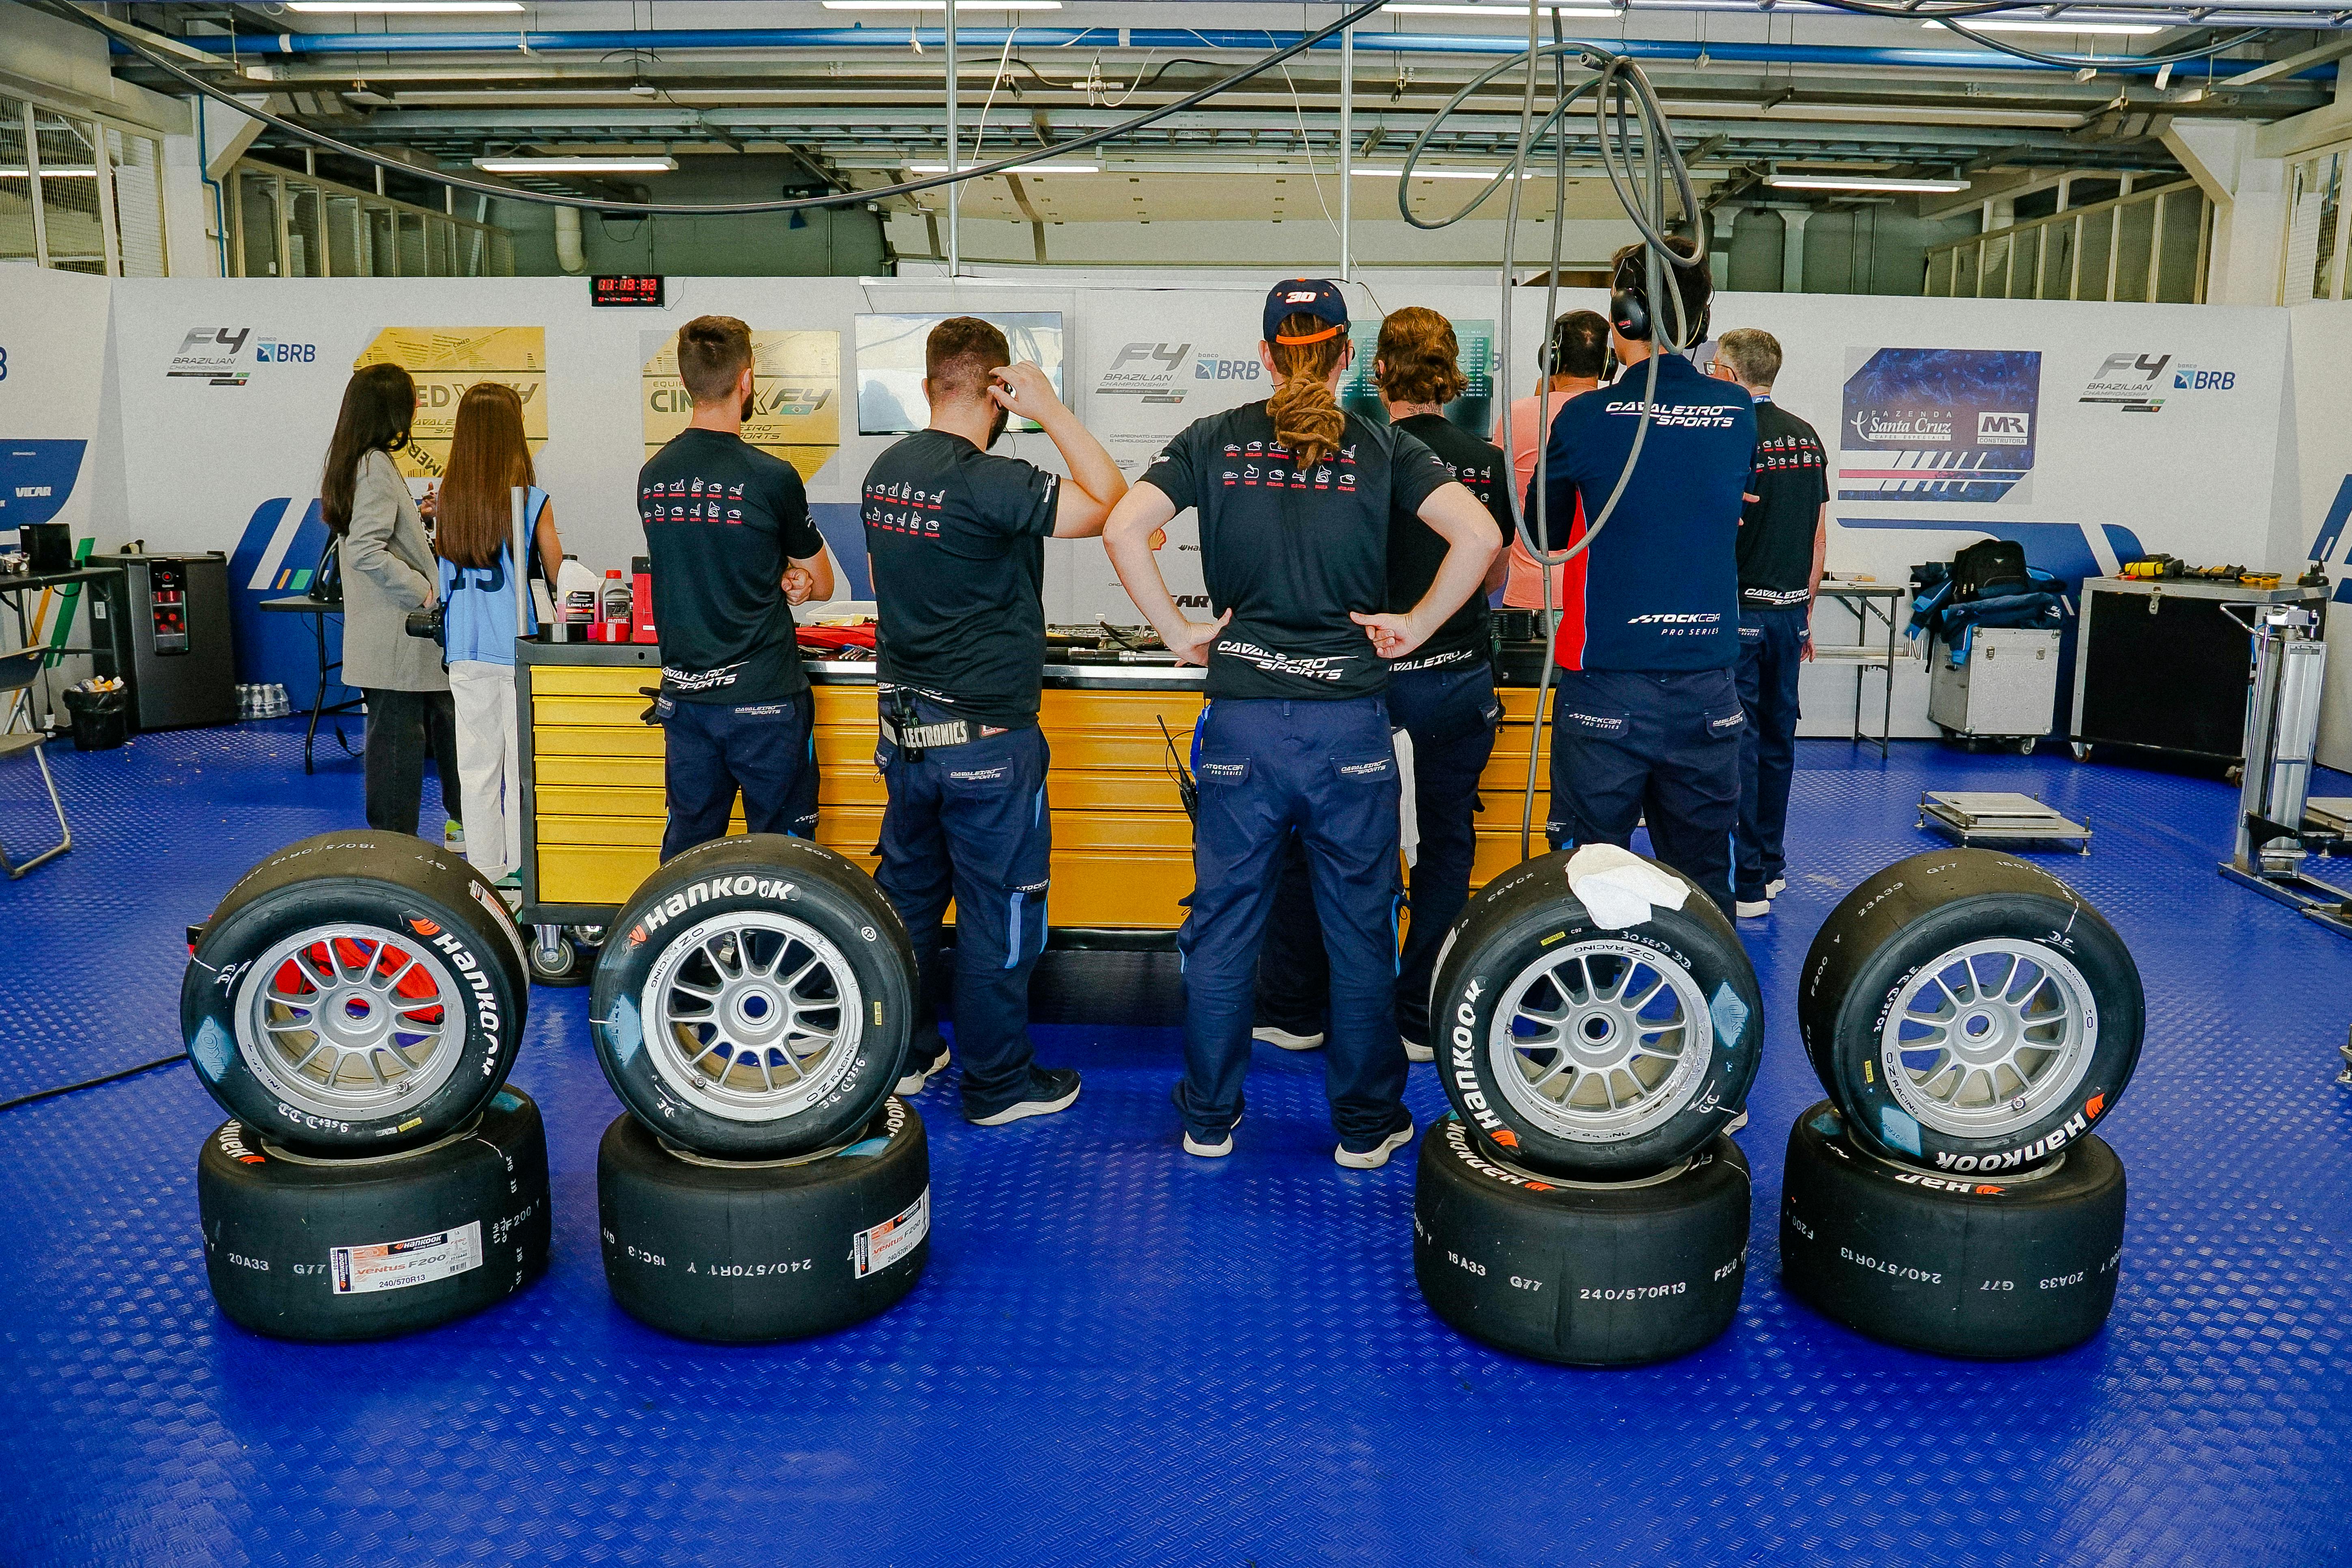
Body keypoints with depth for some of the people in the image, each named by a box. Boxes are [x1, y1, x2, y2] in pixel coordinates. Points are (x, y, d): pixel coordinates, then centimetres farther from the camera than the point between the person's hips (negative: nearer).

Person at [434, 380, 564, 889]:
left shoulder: (447, 500, 0)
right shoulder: (533, 502, -9)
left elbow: (442, 570, 9)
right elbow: (558, 576, -1)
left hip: (465, 650, 3)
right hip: (518, 647, -3)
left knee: (475, 761, 10)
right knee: (522, 760, 5)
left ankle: (485, 867, 17)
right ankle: (524, 869, 11)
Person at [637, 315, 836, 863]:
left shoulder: (652, 475, 4)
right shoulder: (771, 477, -12)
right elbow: (822, 586, 1)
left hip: (684, 695, 5)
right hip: (764, 697, -5)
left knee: (686, 850, 13)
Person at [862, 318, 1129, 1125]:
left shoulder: (885, 471, 5)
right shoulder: (992, 484, -20)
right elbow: (1111, 504, -17)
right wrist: (1052, 409, -12)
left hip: (904, 727, 8)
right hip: (986, 736, -8)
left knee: (908, 893, 18)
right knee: (999, 912, 5)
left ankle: (902, 1054, 31)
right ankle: (998, 1082, 16)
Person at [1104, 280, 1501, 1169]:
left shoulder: (1215, 442, 2)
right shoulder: (1381, 449, 0)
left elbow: (1123, 530, -8)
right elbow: (1479, 537, -11)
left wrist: (1178, 633, -1)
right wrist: (1415, 625, -1)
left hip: (1241, 721, 1)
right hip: (1350, 721, -1)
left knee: (1222, 927, 12)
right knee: (1359, 929, 11)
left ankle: (1208, 1119, 24)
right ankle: (1365, 1126, 22)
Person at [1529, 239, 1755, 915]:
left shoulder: (1585, 418, -8)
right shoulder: (1738, 413, 1)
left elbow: (1545, 534, 4)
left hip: (1606, 691, -3)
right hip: (1708, 693, 4)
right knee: (1703, 884, 12)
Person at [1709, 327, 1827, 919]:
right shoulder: (1808, 437, 9)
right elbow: (1820, 535, 12)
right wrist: (1806, 612, 20)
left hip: (1738, 610, -7)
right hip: (1789, 612, 7)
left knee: (1736, 743, -3)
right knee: (1777, 738, 14)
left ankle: (1747, 885, 0)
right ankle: (1772, 868, 23)